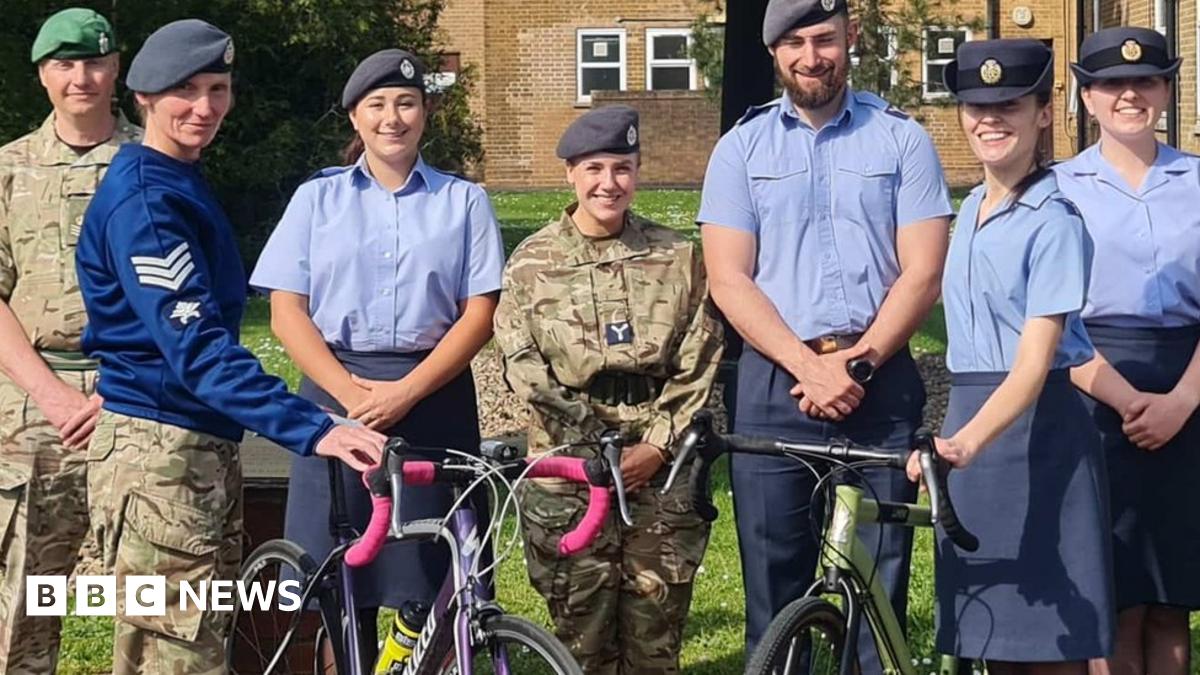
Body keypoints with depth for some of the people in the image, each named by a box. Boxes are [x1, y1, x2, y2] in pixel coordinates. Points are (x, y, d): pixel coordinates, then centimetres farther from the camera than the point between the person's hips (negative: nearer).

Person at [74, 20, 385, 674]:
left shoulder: (183, 184, 15)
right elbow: (195, 346, -27)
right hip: (158, 450, -10)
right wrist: (311, 429, -35)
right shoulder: (141, 200, -17)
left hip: (205, 447, 10)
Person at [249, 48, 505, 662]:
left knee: (424, 584, -3)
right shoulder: (318, 198, 10)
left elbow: (479, 315, 1)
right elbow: (286, 311, 3)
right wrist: (349, 392, -11)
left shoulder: (464, 202, 8)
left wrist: (405, 392, -11)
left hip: (433, 399, 0)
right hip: (335, 393, 1)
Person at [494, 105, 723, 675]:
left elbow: (699, 365, 4)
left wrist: (658, 445, -8)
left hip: (662, 466, 1)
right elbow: (523, 369, -2)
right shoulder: (532, 263, 5)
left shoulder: (676, 256, 7)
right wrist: (595, 449, -9)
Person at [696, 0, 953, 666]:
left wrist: (856, 364, -12)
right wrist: (810, 365, -12)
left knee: (879, 584, -1)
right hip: (774, 384, 1)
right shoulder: (742, 147, 8)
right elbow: (729, 281, 0)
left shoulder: (902, 139, 7)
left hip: (879, 382, 0)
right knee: (774, 589, 2)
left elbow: (921, 274, 1)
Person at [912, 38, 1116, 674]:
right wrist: (955, 438, 12)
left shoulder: (1053, 221, -12)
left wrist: (967, 441, -35)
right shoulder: (972, 210, 14)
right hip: (969, 425, 8)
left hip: (1036, 428, -8)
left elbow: (1035, 358, -21)